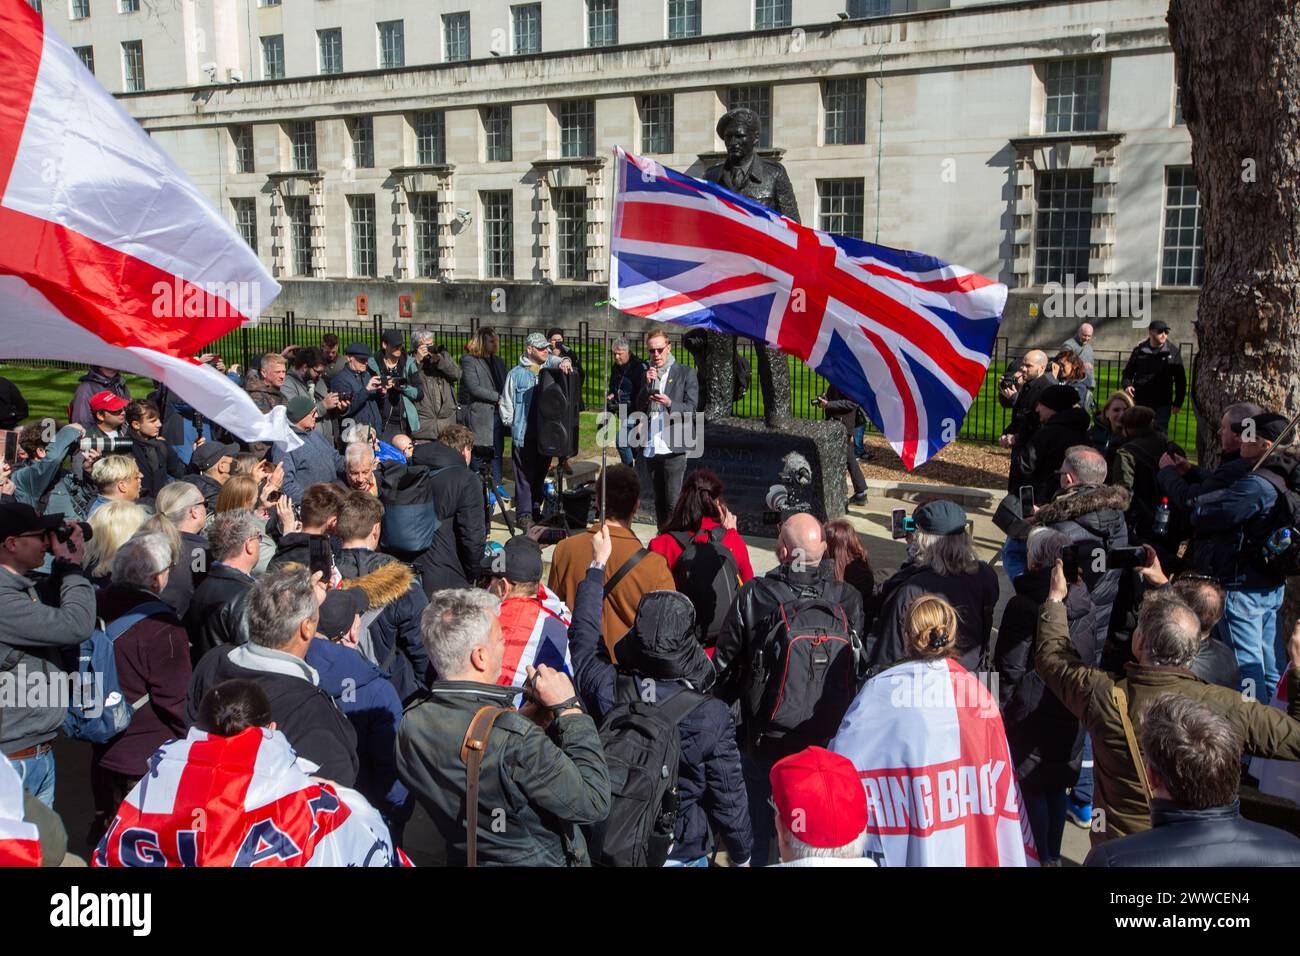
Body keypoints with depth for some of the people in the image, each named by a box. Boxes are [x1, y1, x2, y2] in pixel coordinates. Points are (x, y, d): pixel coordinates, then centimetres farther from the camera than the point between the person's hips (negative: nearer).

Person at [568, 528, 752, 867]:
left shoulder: (604, 689, -21)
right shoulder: (712, 717, -27)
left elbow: (583, 633, 0)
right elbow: (729, 799, -16)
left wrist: (597, 564, 11)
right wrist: (741, 855, 3)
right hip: (682, 853, -2)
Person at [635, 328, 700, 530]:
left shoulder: (685, 373, 0)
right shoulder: (647, 373, 14)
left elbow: (692, 409, -6)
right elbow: (639, 409, 7)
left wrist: (670, 403, -23)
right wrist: (648, 384, -8)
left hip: (673, 449, -5)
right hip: (650, 449, 5)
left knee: (674, 503, -9)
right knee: (659, 502, 13)